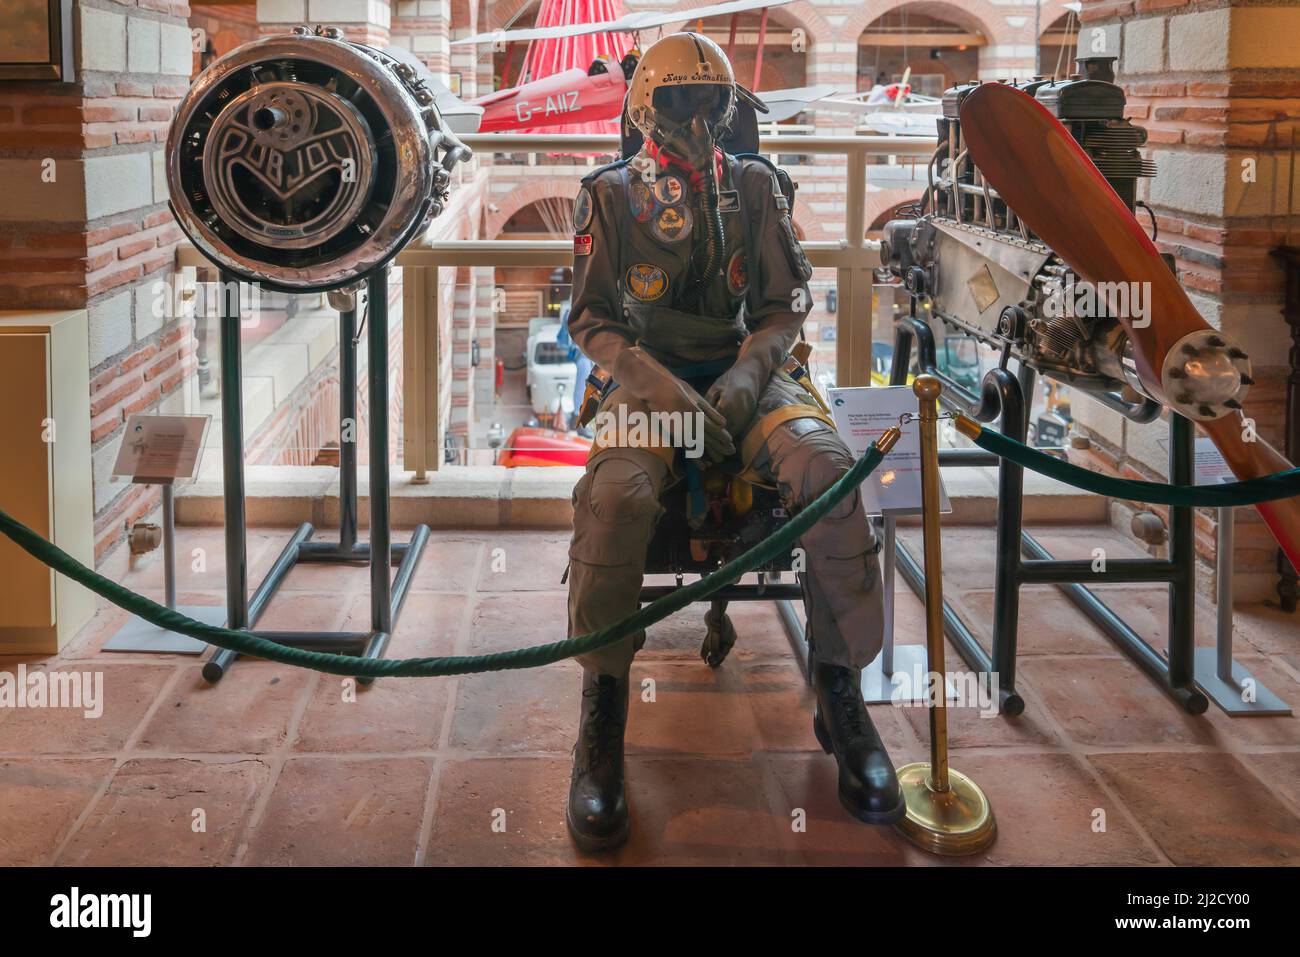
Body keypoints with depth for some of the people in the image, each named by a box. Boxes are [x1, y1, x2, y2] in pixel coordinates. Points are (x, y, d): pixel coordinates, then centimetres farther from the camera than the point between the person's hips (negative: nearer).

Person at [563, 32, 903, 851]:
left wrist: (745, 375, -10)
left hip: (744, 371, 2)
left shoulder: (757, 187, 12)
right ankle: (602, 716, -21)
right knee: (618, 492, -36)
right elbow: (591, 317, 3)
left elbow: (785, 305, 11)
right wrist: (659, 384, -14)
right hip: (647, 375, -1)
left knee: (826, 468, -31)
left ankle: (841, 697, -18)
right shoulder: (612, 195, 7)